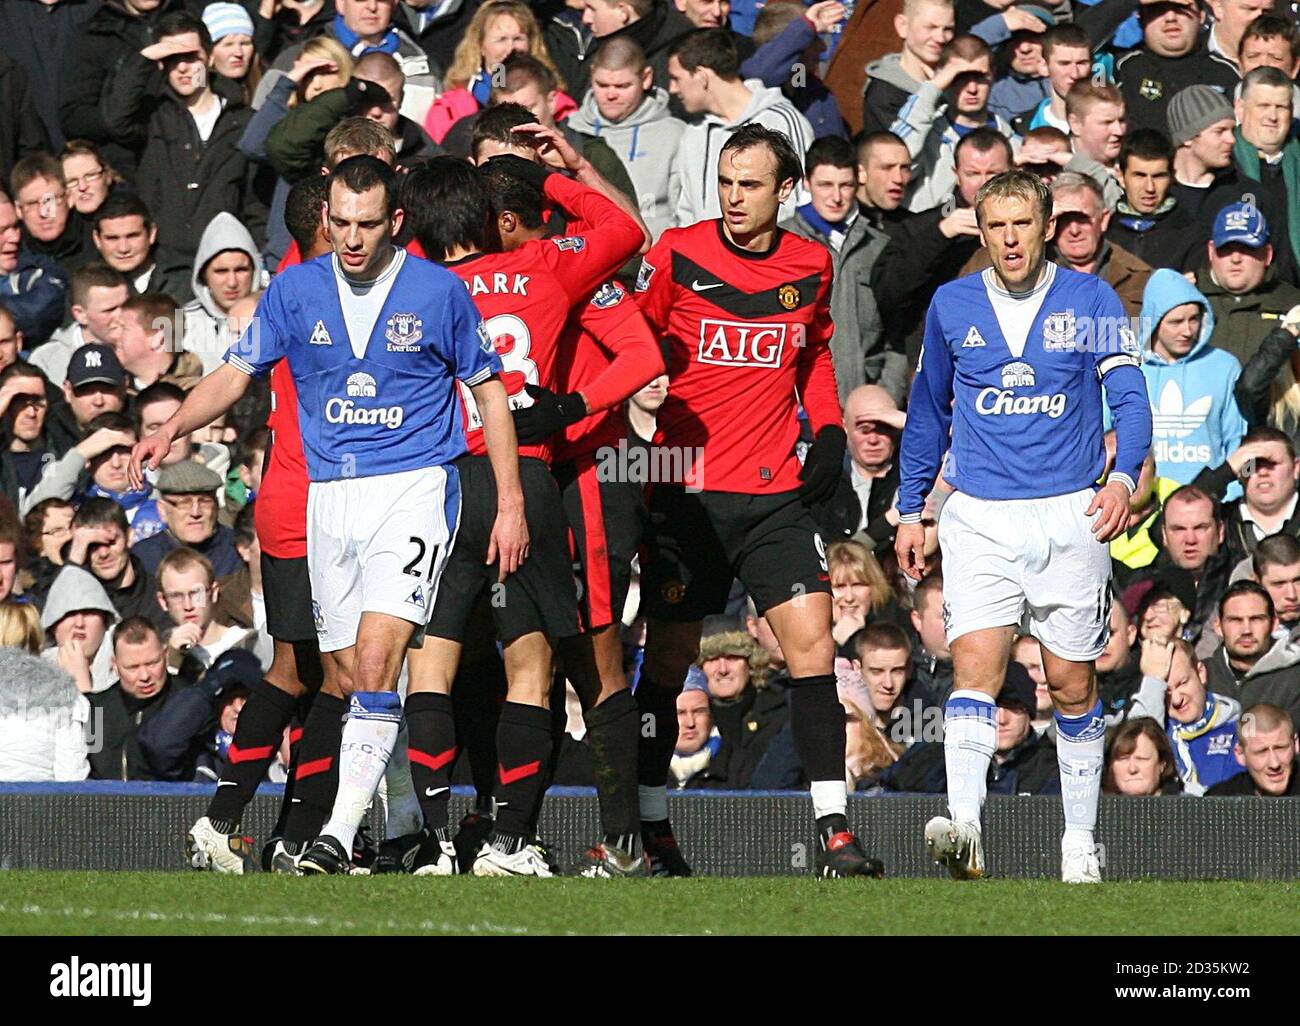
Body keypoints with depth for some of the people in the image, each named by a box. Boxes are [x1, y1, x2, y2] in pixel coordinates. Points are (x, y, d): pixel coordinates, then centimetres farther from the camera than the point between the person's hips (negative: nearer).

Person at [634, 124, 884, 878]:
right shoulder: (677, 254, -4)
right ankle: (651, 830, 17)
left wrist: (829, 432, 10)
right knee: (668, 656, 4)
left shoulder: (812, 266, 6)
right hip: (686, 493, -2)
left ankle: (836, 834, -10)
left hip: (777, 491, 2)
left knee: (813, 643, -9)